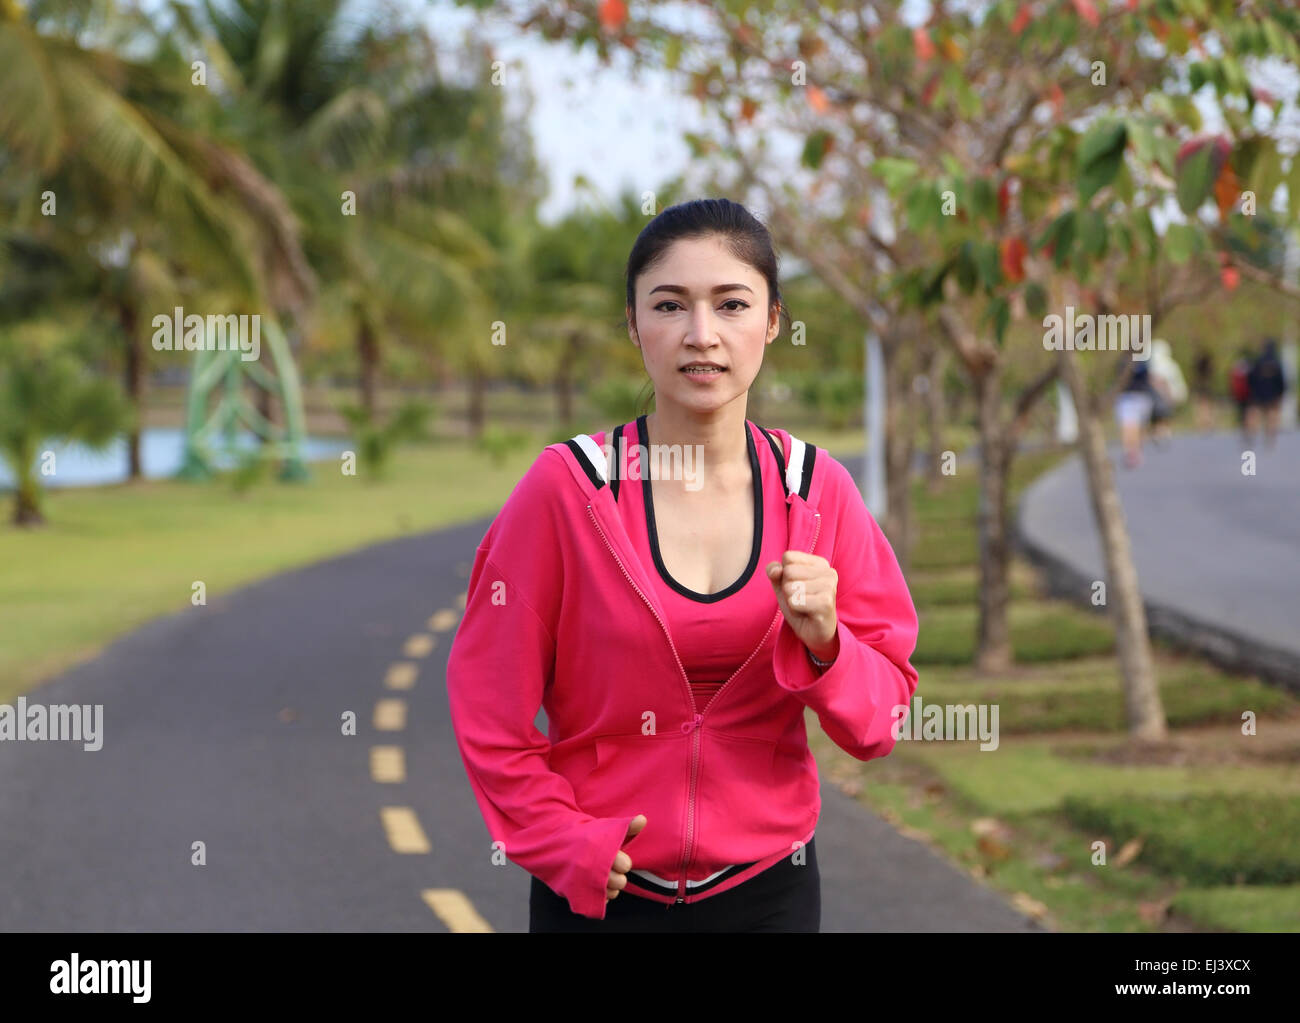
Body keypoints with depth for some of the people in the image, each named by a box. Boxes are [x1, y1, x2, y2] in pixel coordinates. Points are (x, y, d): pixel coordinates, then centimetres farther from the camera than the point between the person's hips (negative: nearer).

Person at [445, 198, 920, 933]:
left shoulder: (816, 490, -3)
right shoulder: (569, 487, -10)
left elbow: (880, 721, -2)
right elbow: (489, 703, -5)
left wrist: (822, 643, -18)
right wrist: (566, 844, -10)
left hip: (767, 890, 2)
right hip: (603, 893, -2)